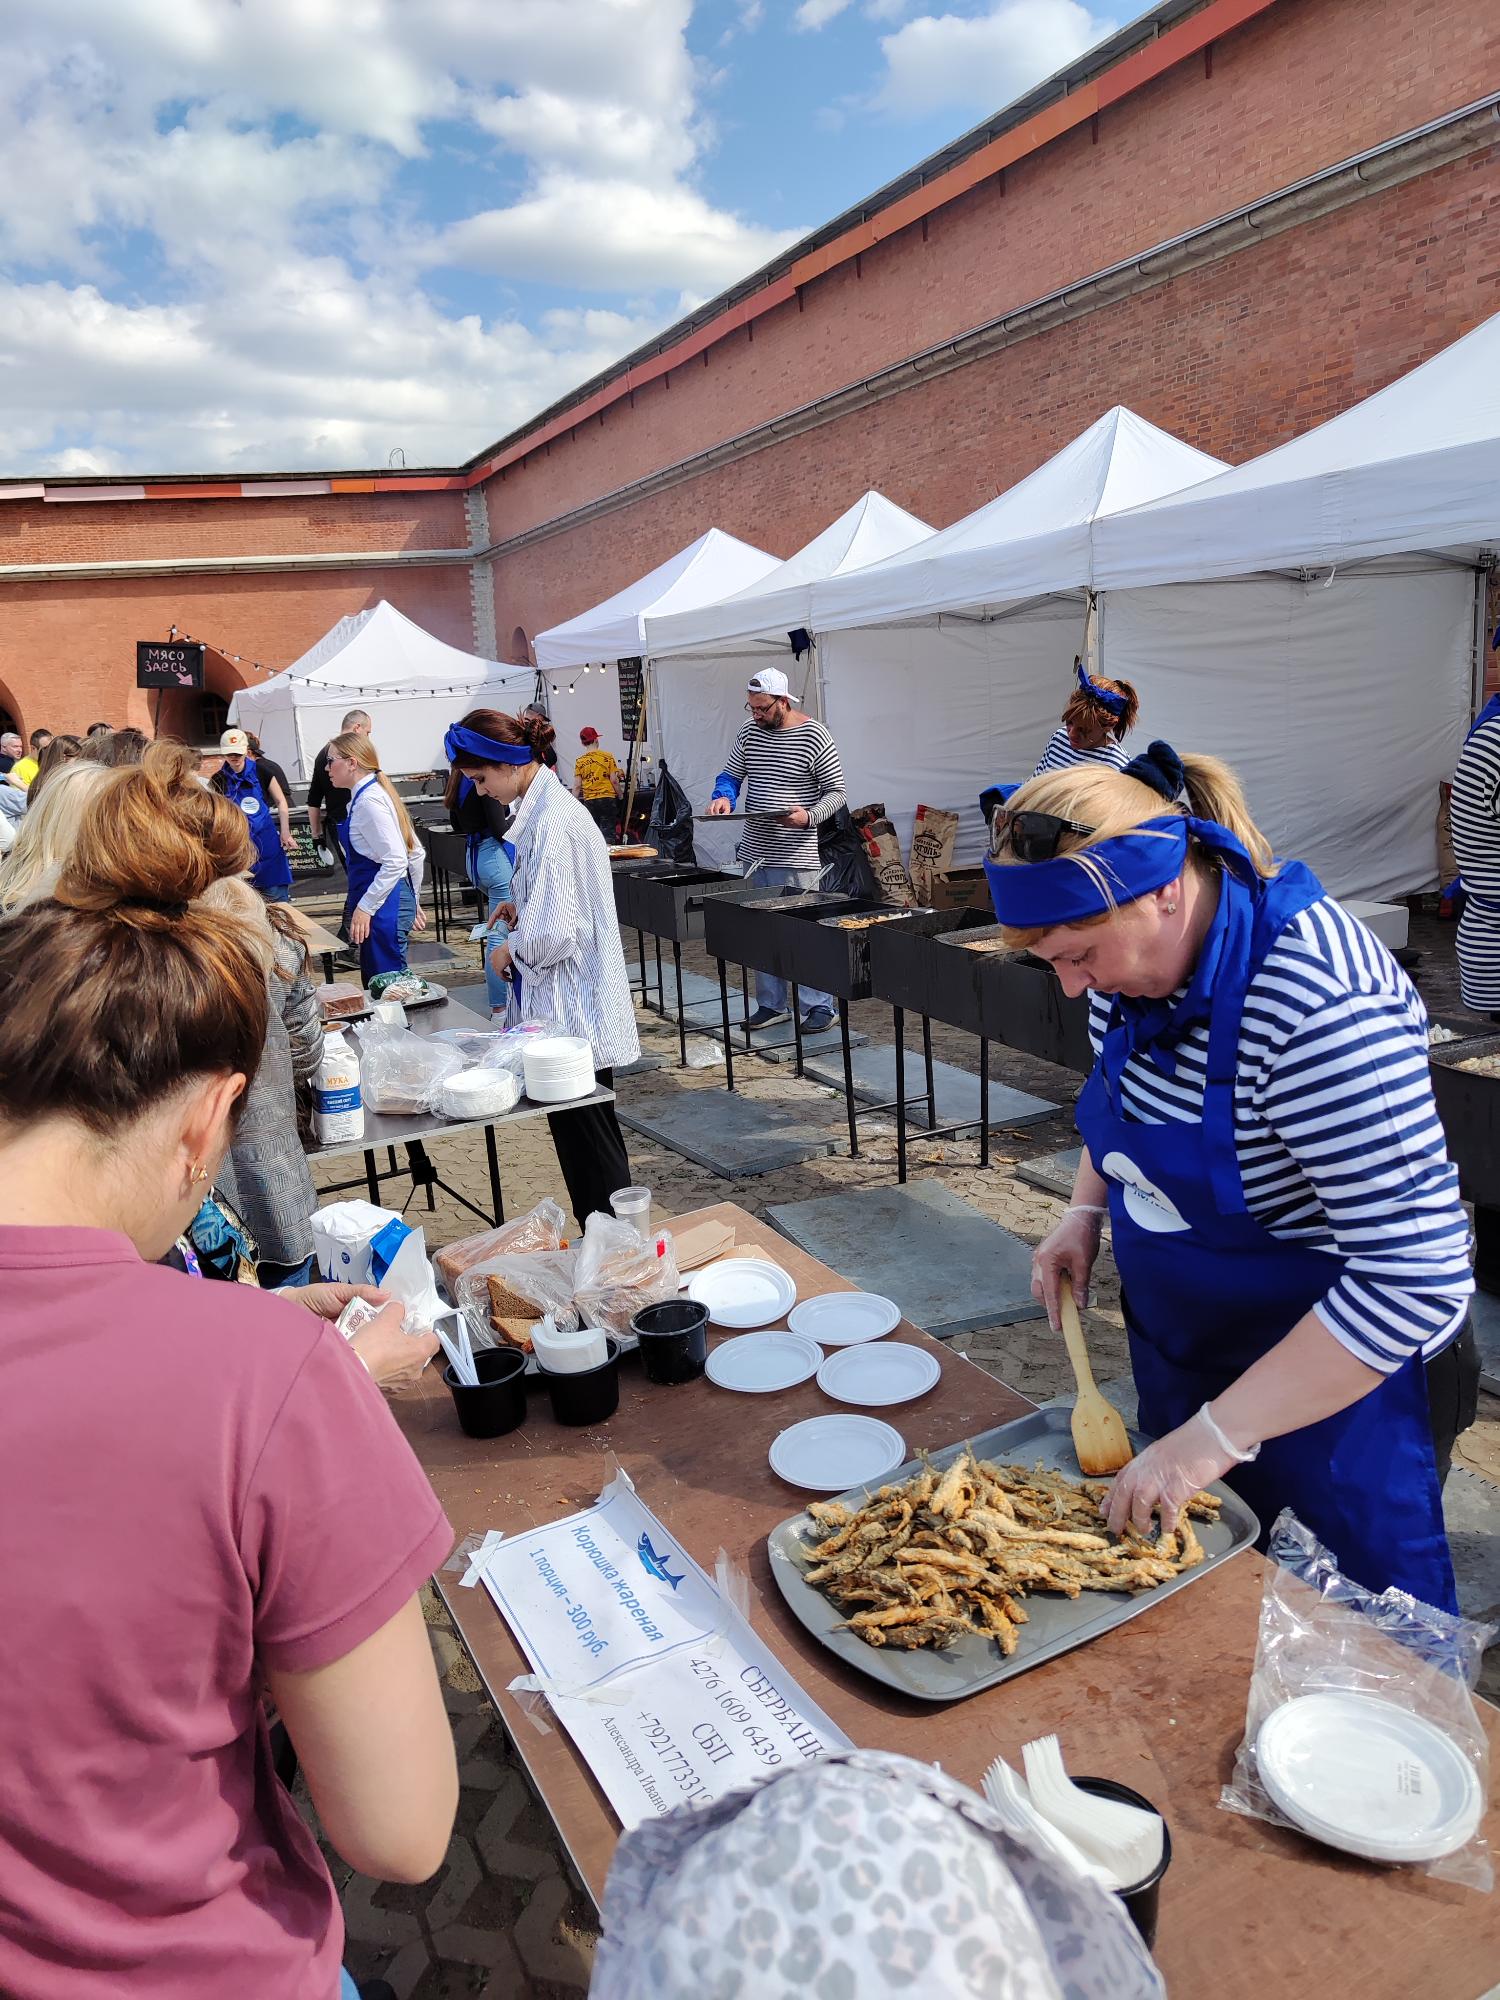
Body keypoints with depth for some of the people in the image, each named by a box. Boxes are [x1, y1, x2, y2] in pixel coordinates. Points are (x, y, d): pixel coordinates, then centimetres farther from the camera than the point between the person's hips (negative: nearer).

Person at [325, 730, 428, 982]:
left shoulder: (368, 800, -15)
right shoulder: (371, 793, 14)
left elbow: (395, 862, -23)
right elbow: (416, 853, 17)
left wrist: (364, 908, -20)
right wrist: (413, 902, 23)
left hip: (384, 906, -10)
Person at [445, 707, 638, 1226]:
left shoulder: (552, 821, -21)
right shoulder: (544, 806, 10)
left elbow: (553, 934, -26)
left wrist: (509, 952, -8)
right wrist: (522, 908, 10)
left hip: (574, 1012, -10)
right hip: (572, 1009, 10)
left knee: (588, 1140, 2)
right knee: (583, 1137, 18)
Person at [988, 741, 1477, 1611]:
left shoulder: (1321, 1007, -34)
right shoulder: (1133, 958, -9)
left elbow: (1416, 1274, -33)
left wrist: (1218, 1434, -30)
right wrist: (1087, 1210, -4)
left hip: (1333, 1375, -7)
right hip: (1182, 1357, 7)